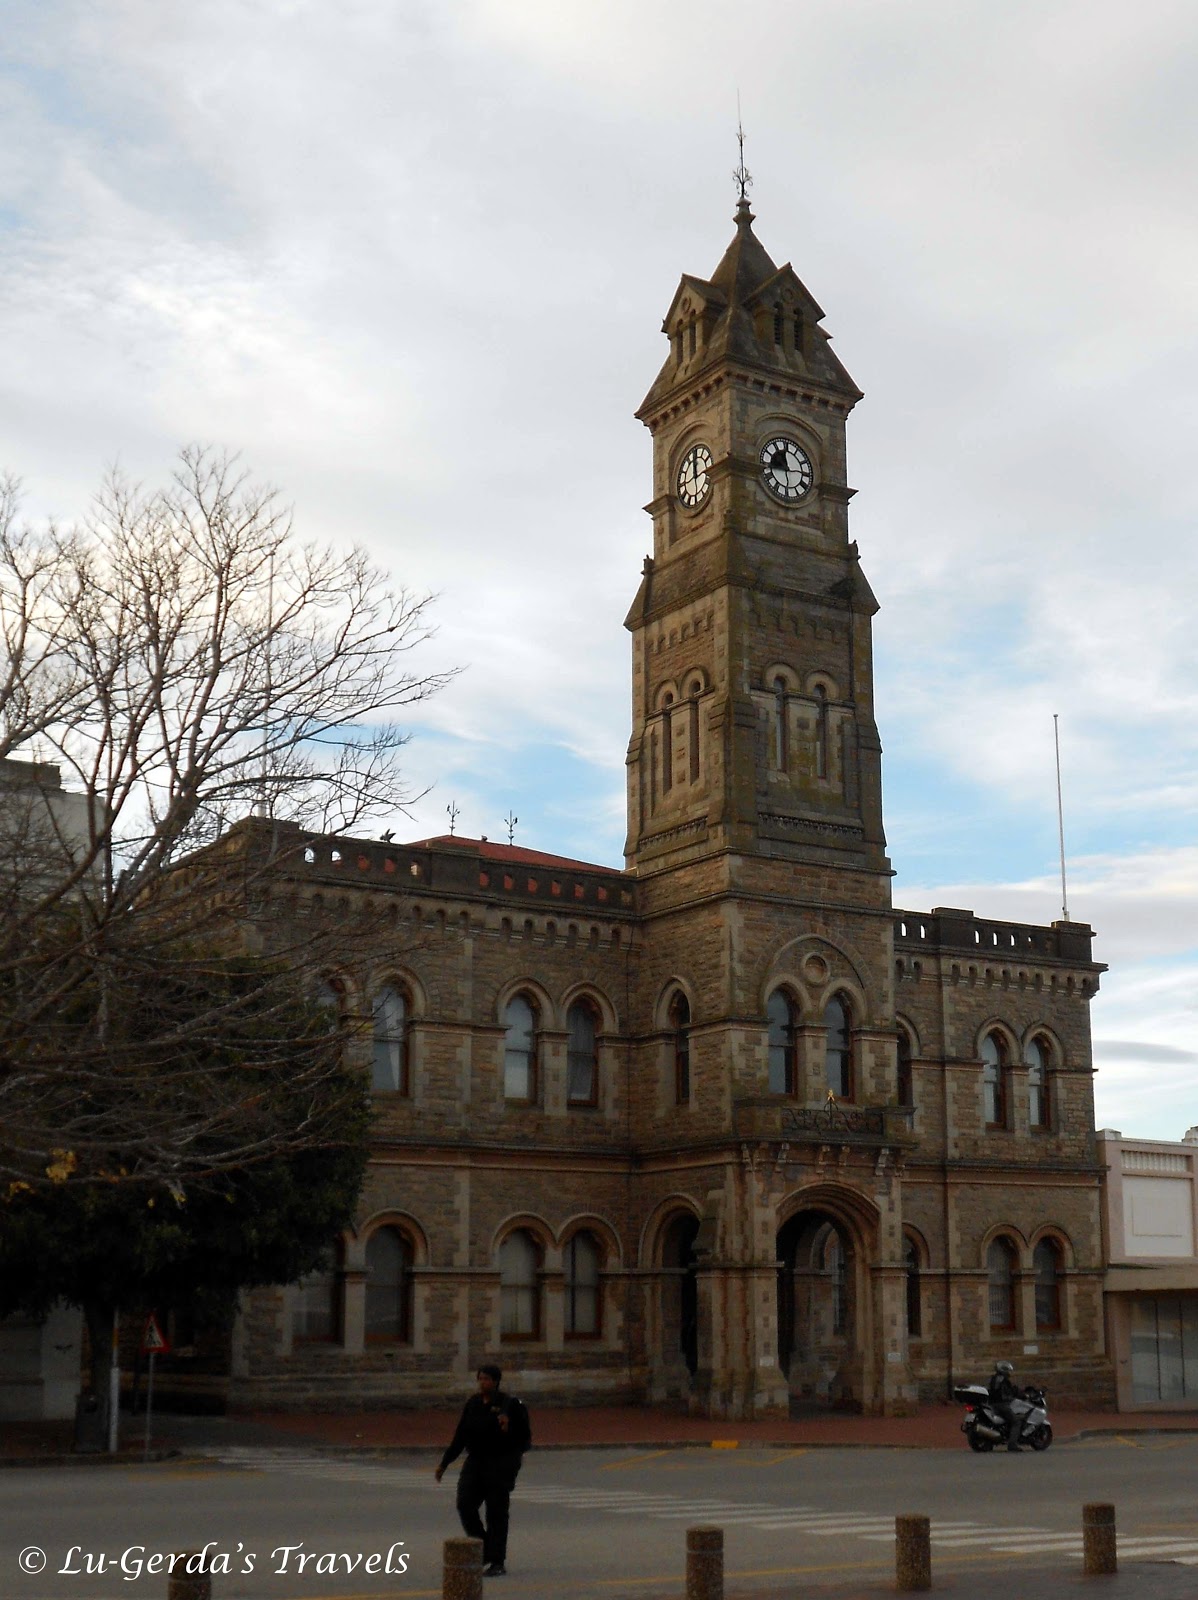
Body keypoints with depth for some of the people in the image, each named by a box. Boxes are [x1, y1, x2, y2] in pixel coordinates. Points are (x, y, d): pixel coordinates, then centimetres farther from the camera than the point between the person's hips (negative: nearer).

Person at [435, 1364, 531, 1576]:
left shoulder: (510, 1404, -8)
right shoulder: (473, 1403, 7)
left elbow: (525, 1438, -6)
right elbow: (460, 1436, 13)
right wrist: (444, 1463, 13)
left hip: (500, 1465, -5)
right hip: (475, 1462, 5)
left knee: (496, 1513, -2)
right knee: (465, 1505, -4)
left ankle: (497, 1562, 9)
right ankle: (483, 1551, 14)